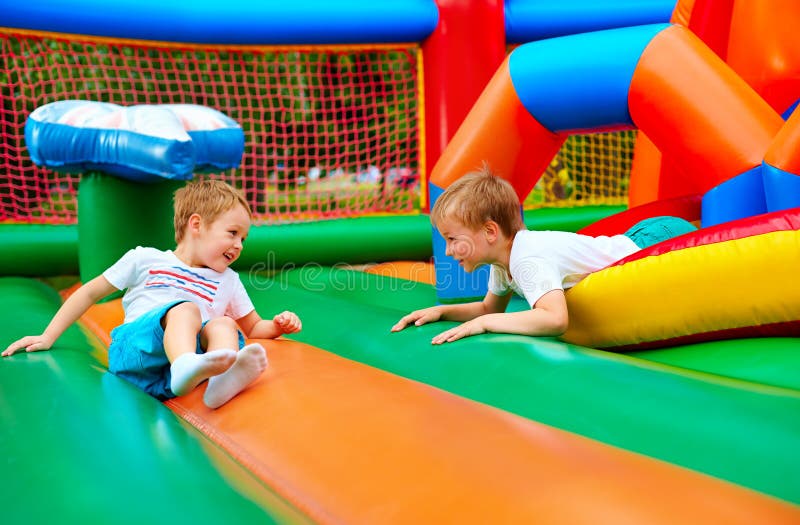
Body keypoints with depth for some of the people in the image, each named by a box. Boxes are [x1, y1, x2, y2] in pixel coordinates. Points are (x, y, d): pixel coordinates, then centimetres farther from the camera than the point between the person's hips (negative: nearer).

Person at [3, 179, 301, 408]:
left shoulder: (229, 281, 26)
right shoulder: (146, 260, 17)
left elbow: (254, 328, 30)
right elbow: (91, 293, 21)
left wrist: (277, 326, 7)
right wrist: (48, 337, 16)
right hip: (133, 348, -2)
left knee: (223, 325, -27)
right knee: (185, 309, -31)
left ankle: (225, 377, -58)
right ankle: (186, 367, -61)